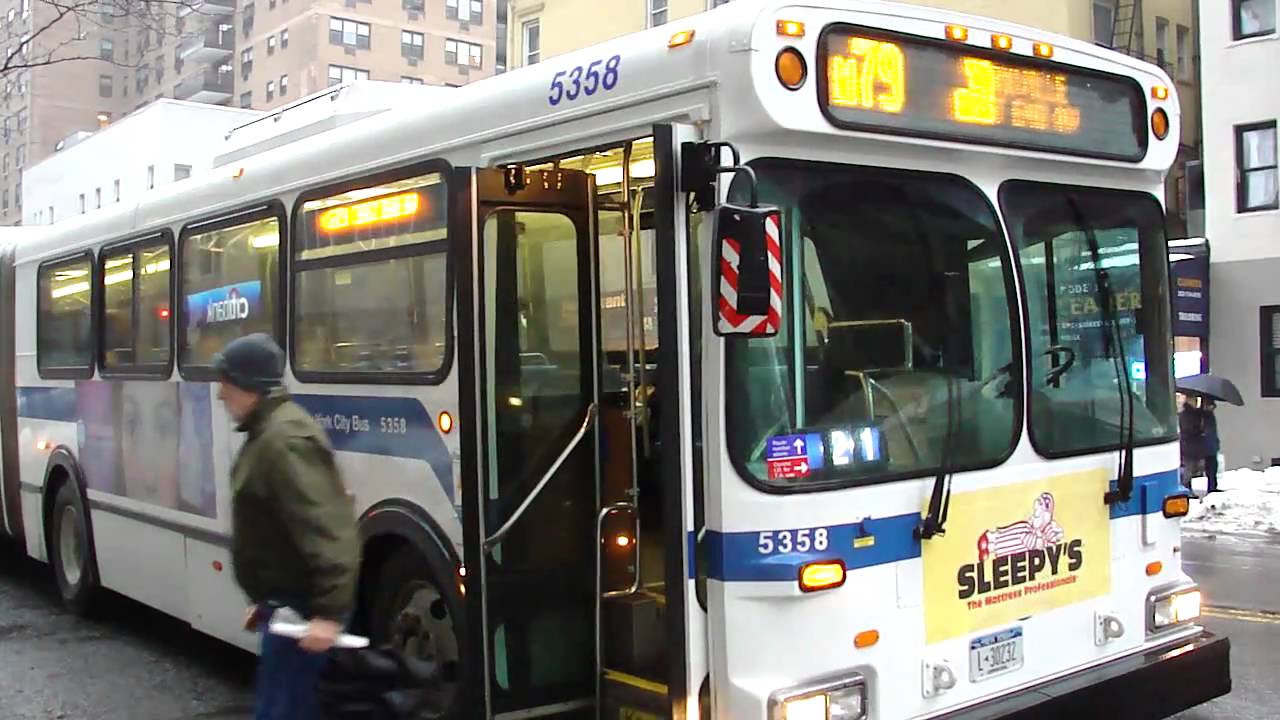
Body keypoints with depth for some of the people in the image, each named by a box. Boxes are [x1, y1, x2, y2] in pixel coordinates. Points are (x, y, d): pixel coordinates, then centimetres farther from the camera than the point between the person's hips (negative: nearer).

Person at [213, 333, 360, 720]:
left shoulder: (283, 440, -21)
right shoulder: (268, 432, 14)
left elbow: (325, 531, -29)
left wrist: (329, 612, -33)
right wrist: (266, 600, 26)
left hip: (303, 607, -11)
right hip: (288, 601, 11)